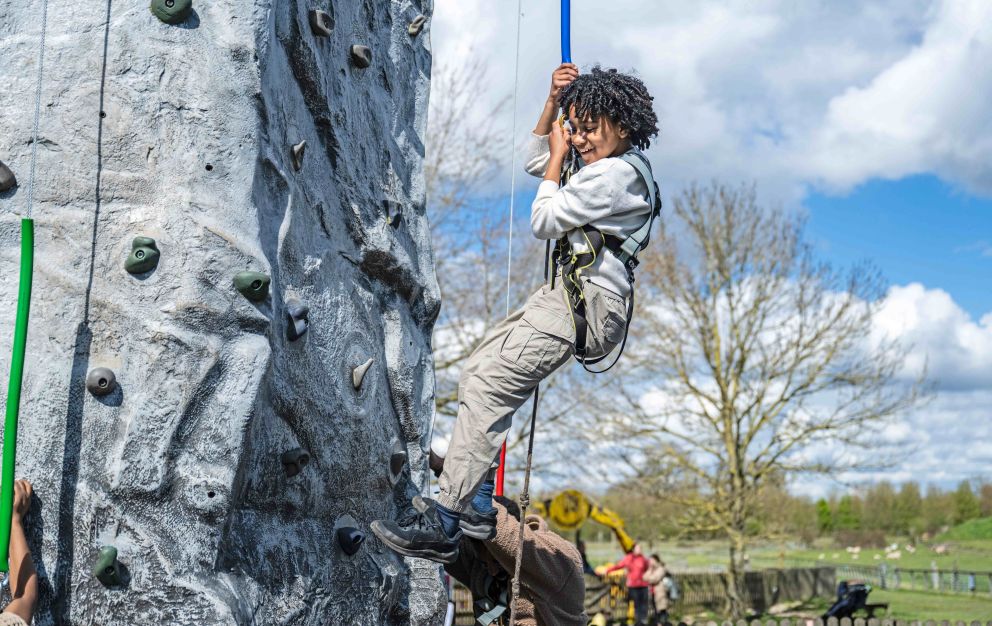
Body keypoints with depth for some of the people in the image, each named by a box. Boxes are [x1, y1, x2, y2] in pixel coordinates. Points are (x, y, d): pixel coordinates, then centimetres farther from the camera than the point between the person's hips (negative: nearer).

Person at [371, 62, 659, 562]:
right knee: (477, 372, 10)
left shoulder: (613, 173, -14)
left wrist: (558, 158, 3)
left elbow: (544, 221, -9)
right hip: (573, 295, 11)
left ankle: (443, 524, -20)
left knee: (488, 386, -19)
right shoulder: (617, 166, 19)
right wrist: (553, 101, 20)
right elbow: (535, 160, 31)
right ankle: (478, 505, 8)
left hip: (586, 301, -11)